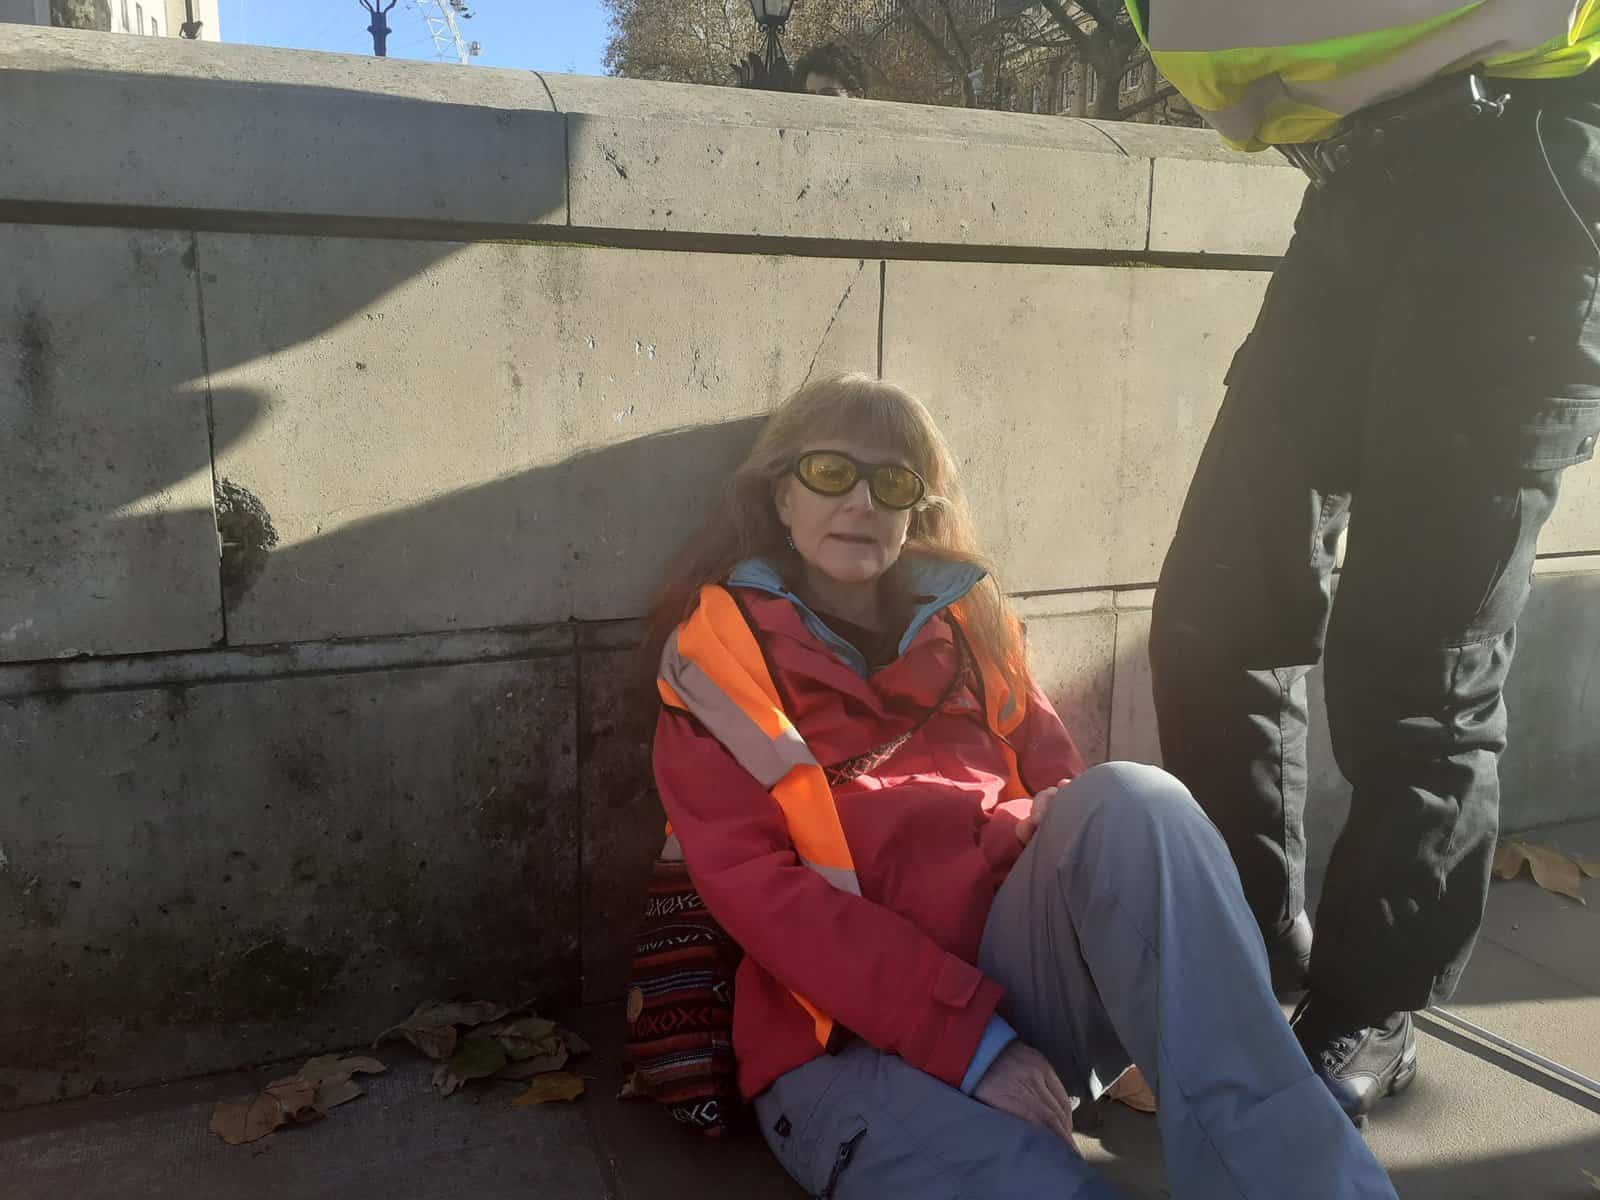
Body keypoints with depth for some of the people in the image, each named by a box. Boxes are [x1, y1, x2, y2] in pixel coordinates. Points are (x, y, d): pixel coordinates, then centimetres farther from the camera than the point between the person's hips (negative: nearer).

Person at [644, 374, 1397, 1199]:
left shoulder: (962, 622, 15)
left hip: (1019, 978, 5)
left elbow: (1059, 788, 11)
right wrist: (970, 1040, -18)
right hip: (850, 1042, -4)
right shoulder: (717, 656, 1)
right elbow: (756, 889, -9)